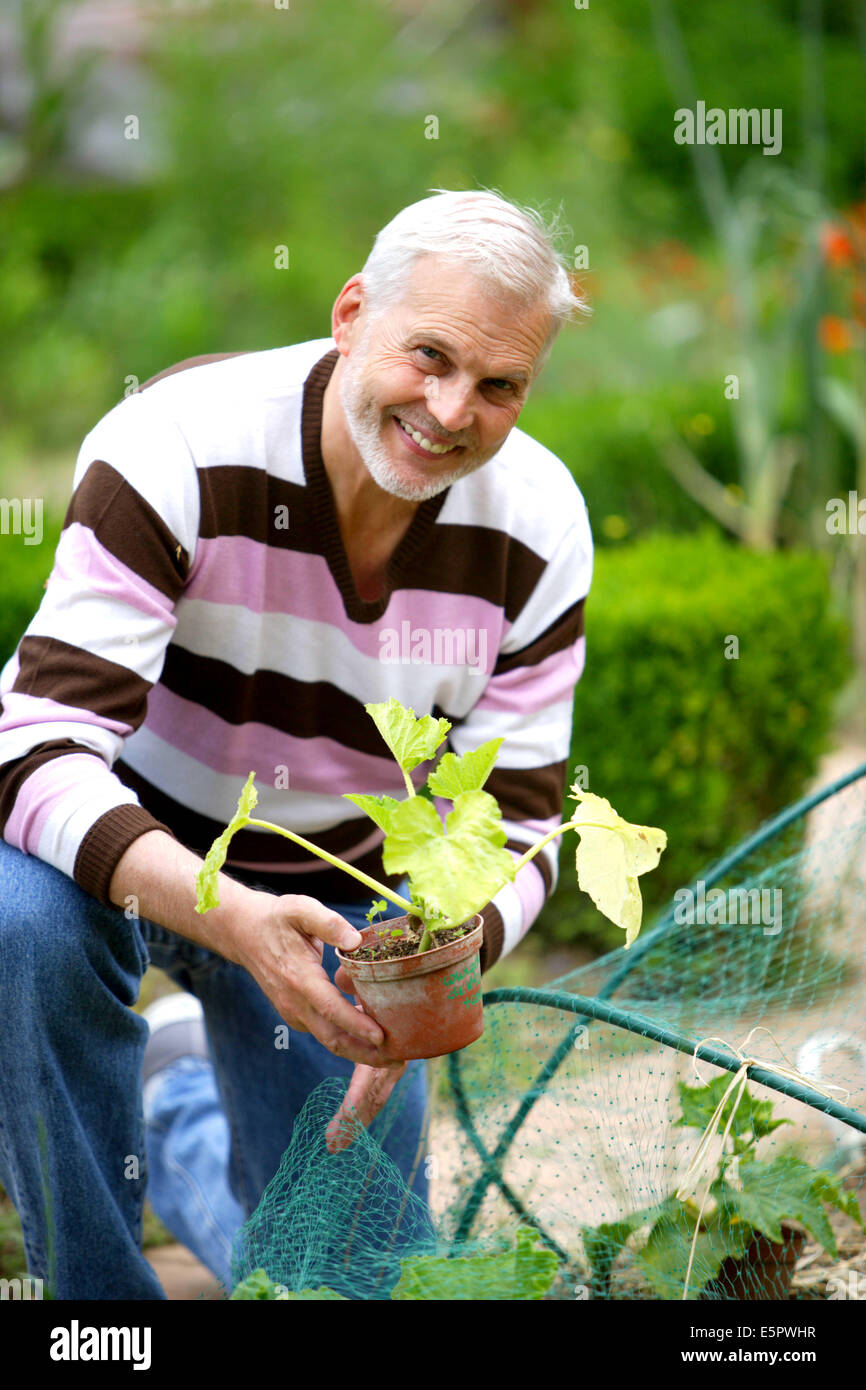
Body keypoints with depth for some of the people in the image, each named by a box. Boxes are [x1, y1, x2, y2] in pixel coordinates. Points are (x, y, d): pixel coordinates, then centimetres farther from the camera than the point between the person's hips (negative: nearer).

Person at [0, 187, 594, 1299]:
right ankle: (99, 1291, -16)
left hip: (344, 892, 3)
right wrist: (230, 920, -48)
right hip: (120, 842, -3)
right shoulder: (179, 445, -28)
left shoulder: (538, 531, -16)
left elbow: (513, 825, -10)